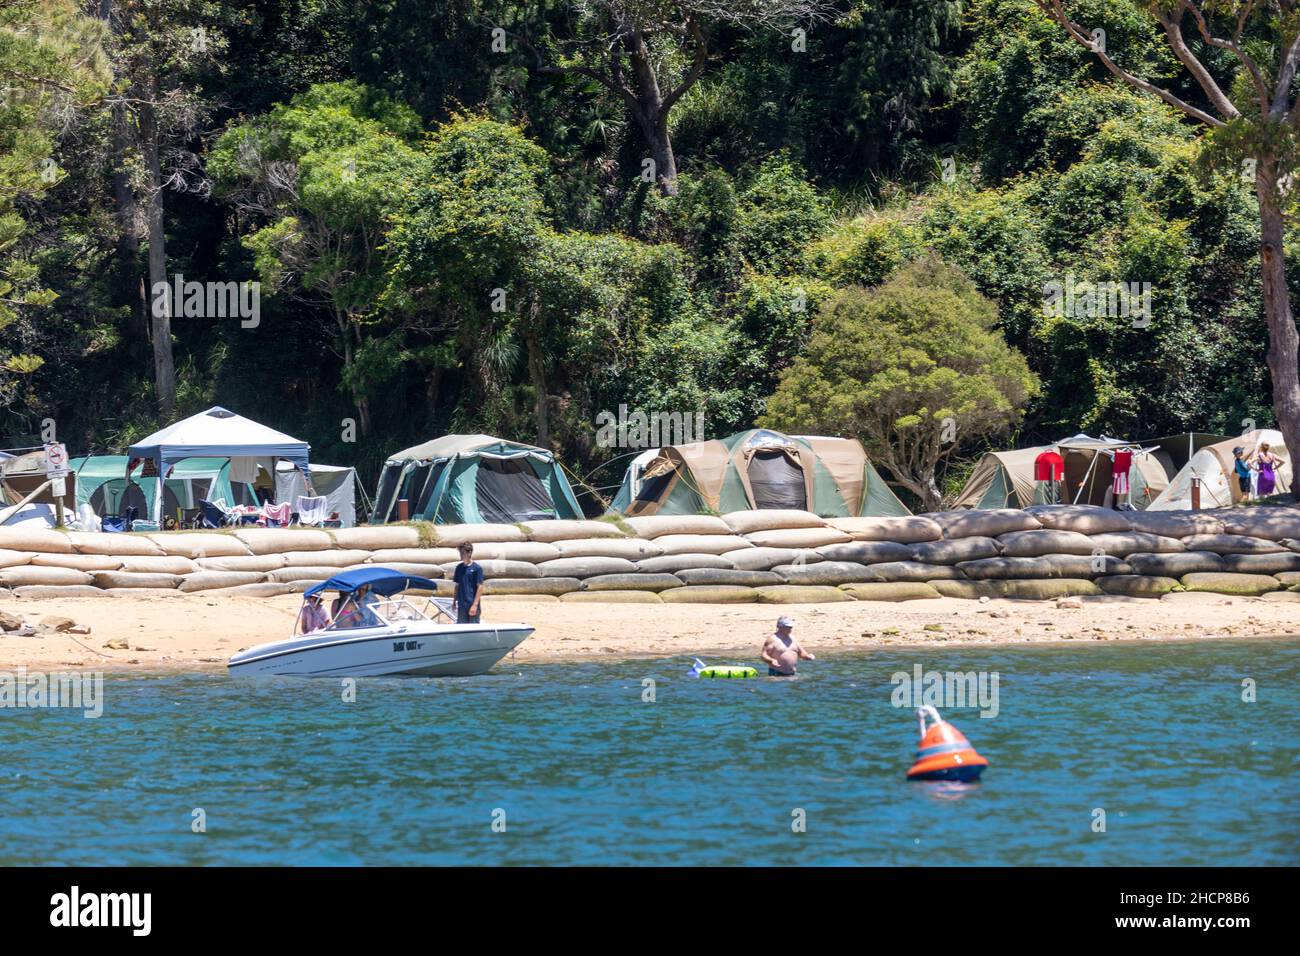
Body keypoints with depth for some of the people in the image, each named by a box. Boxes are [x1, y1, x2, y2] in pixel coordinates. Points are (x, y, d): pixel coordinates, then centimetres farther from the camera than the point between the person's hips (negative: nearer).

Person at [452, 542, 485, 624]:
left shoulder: (477, 568, -8)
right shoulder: (459, 568, 9)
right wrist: (454, 602, 12)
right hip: (461, 605, 5)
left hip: (472, 605, -5)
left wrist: (475, 605, -15)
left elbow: (480, 587, -10)